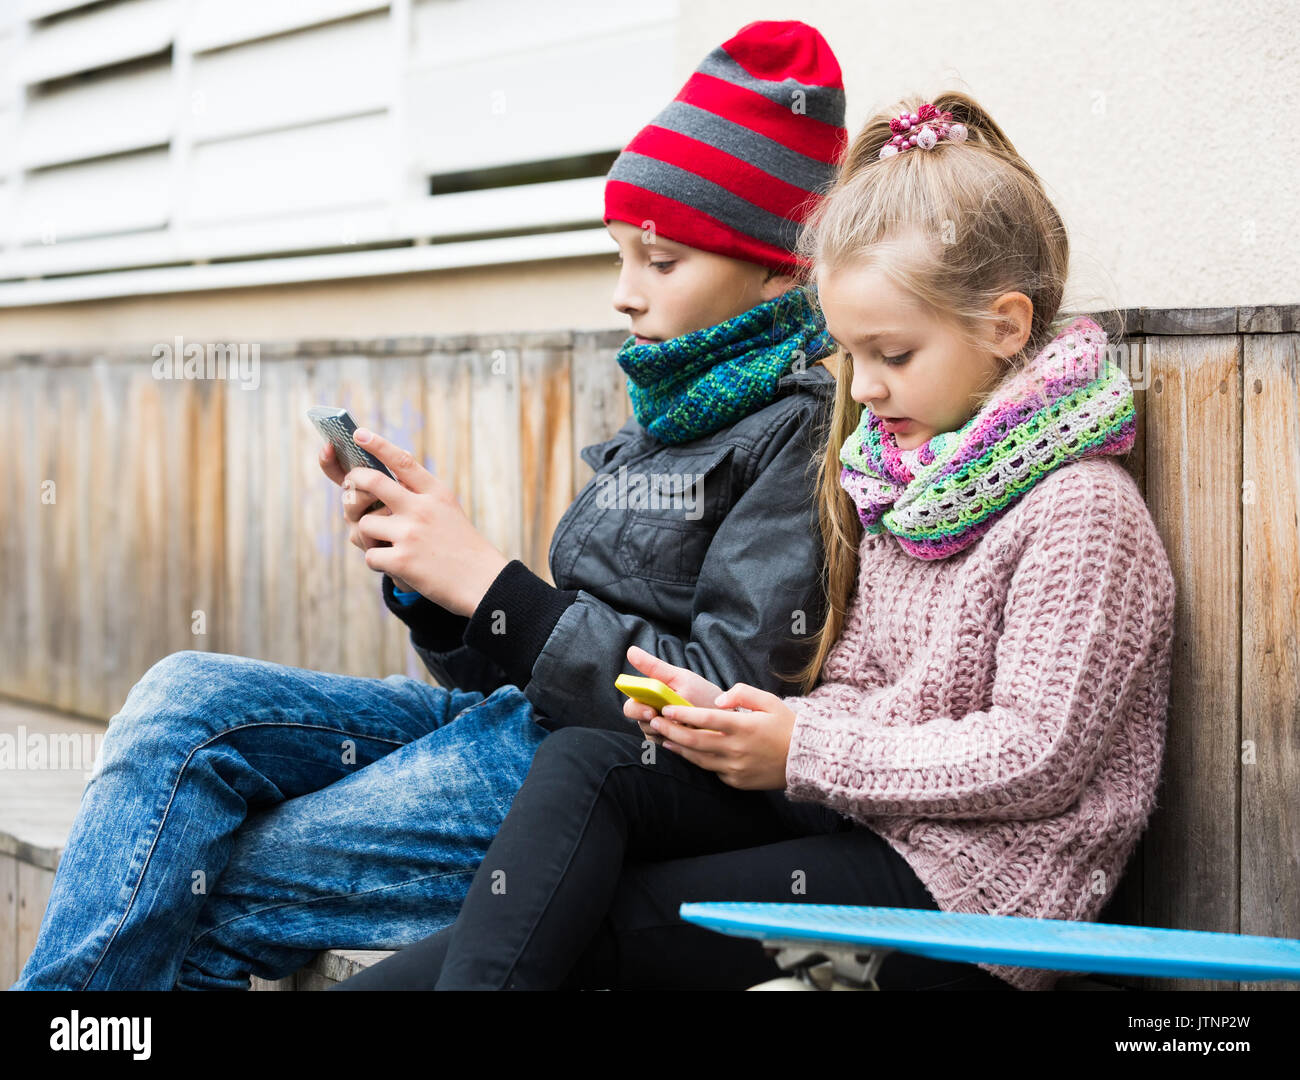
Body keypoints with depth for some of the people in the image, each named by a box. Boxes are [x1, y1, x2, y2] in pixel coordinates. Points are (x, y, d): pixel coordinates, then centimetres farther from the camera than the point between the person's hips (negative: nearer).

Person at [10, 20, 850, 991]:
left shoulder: (803, 433, -8)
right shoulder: (663, 418, 18)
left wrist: (488, 583, -15)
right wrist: (424, 568, -2)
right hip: (520, 726, 9)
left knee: (177, 893, -14)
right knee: (186, 696, -9)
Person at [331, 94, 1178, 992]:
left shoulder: (1081, 509, -12)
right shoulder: (902, 477, 13)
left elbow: (1037, 756, -18)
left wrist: (802, 753, -17)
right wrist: (736, 718, -6)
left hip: (965, 884, -8)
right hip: (859, 812, 8)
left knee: (586, 922, -18)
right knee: (583, 763, -13)